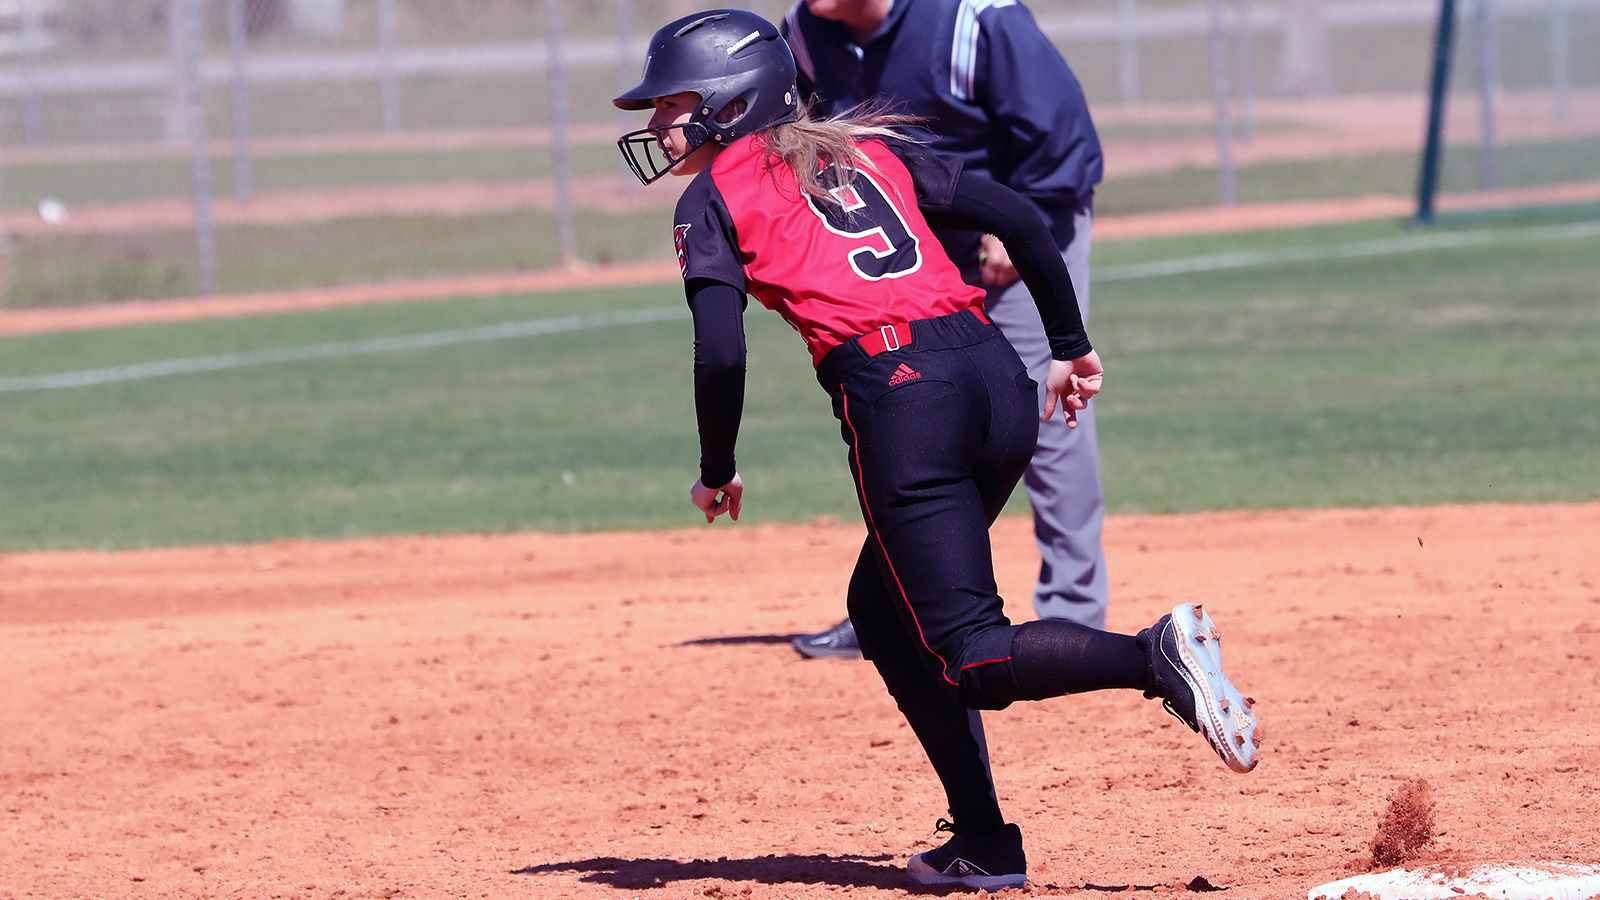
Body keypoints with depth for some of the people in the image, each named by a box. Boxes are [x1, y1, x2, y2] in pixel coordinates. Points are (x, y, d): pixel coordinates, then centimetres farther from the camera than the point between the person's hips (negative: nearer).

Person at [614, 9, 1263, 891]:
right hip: (1000, 380, 7)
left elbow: (720, 353, -3)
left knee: (975, 659, -6)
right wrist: (1070, 347, 23)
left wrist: (716, 474, 11)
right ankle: (982, 844, 13)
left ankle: (1156, 655, -33)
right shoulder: (871, 148, 25)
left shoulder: (713, 197, 9)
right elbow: (1017, 217, 17)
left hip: (897, 395, -7)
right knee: (883, 607, 22)